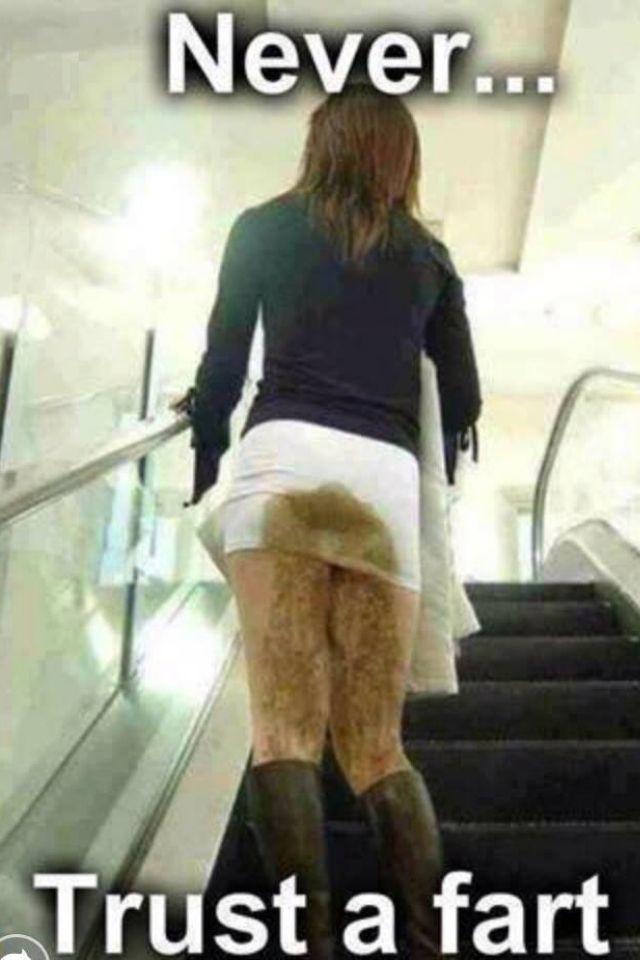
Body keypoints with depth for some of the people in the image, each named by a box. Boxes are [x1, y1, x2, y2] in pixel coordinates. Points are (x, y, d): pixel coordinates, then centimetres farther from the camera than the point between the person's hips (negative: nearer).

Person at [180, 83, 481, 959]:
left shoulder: (265, 227, 18)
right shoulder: (429, 255, 24)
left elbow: (223, 364, 12)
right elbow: (463, 399, 19)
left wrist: (204, 468, 24)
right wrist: (430, 466, 38)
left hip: (285, 458, -2)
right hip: (388, 478, 3)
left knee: (285, 729, -6)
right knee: (376, 741, 6)